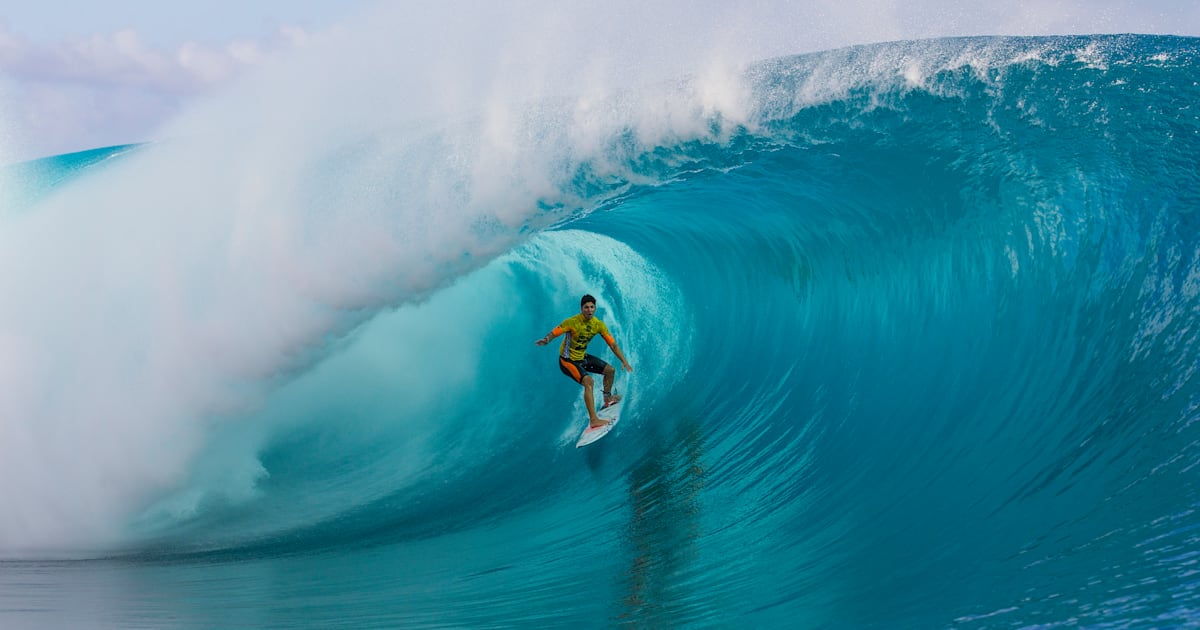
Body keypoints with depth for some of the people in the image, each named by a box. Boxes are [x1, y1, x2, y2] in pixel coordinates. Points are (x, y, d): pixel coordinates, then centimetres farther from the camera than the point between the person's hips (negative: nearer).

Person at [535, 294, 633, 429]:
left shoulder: (598, 324, -8)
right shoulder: (572, 322, -25)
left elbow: (612, 343, -3)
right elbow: (553, 333, -30)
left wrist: (624, 361, -9)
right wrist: (546, 340, -53)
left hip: (583, 357, 7)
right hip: (568, 360, -7)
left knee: (610, 370, 14)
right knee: (588, 381, -28)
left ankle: (607, 398, 41)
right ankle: (593, 419, -30)